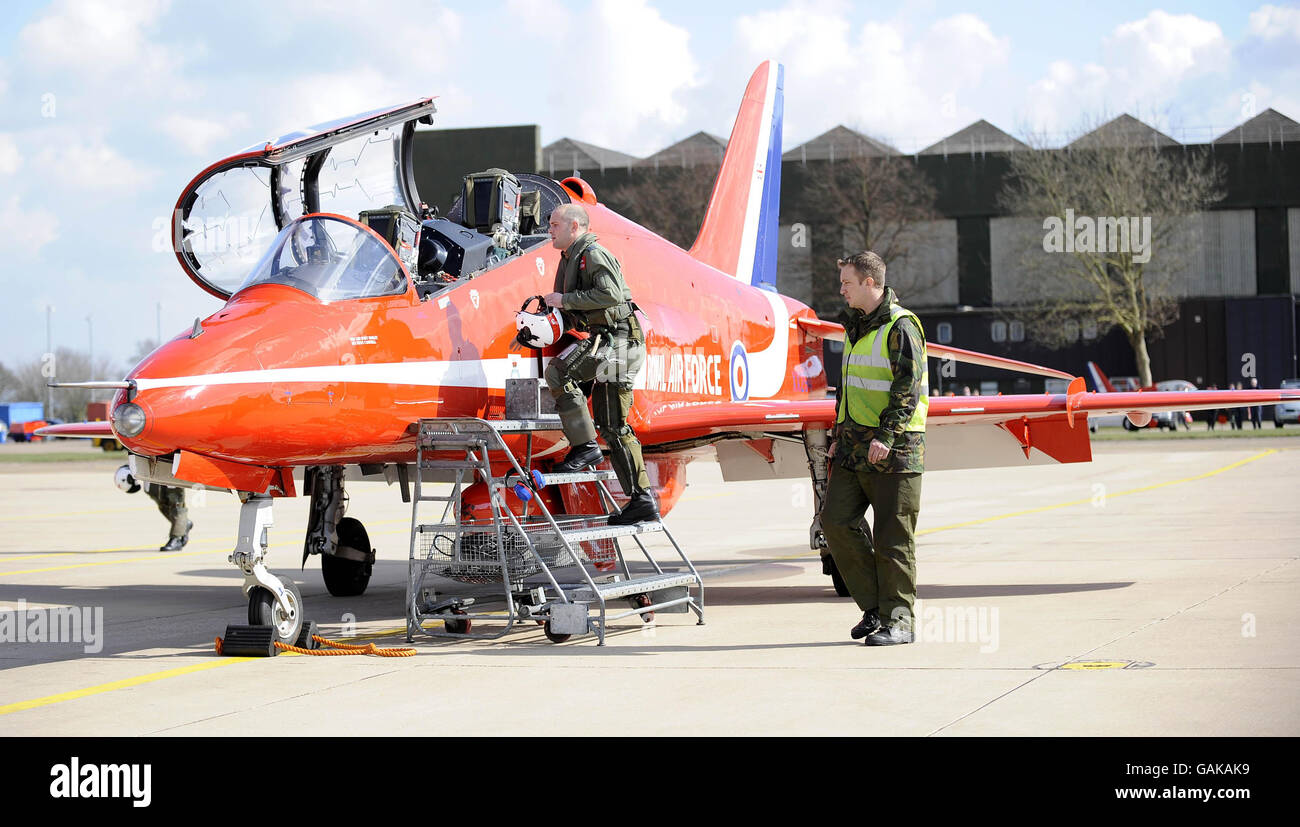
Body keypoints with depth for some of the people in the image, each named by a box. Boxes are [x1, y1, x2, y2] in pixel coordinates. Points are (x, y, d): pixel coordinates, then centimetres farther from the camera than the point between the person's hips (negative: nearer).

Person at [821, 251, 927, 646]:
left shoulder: (900, 326, -10)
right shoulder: (857, 326, 18)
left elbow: (908, 388, -18)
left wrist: (886, 435, -25)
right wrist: (841, 434, 20)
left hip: (893, 450, -8)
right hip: (854, 447, 8)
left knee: (892, 538, -4)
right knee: (836, 520, 0)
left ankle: (897, 620, 3)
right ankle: (874, 606, 10)